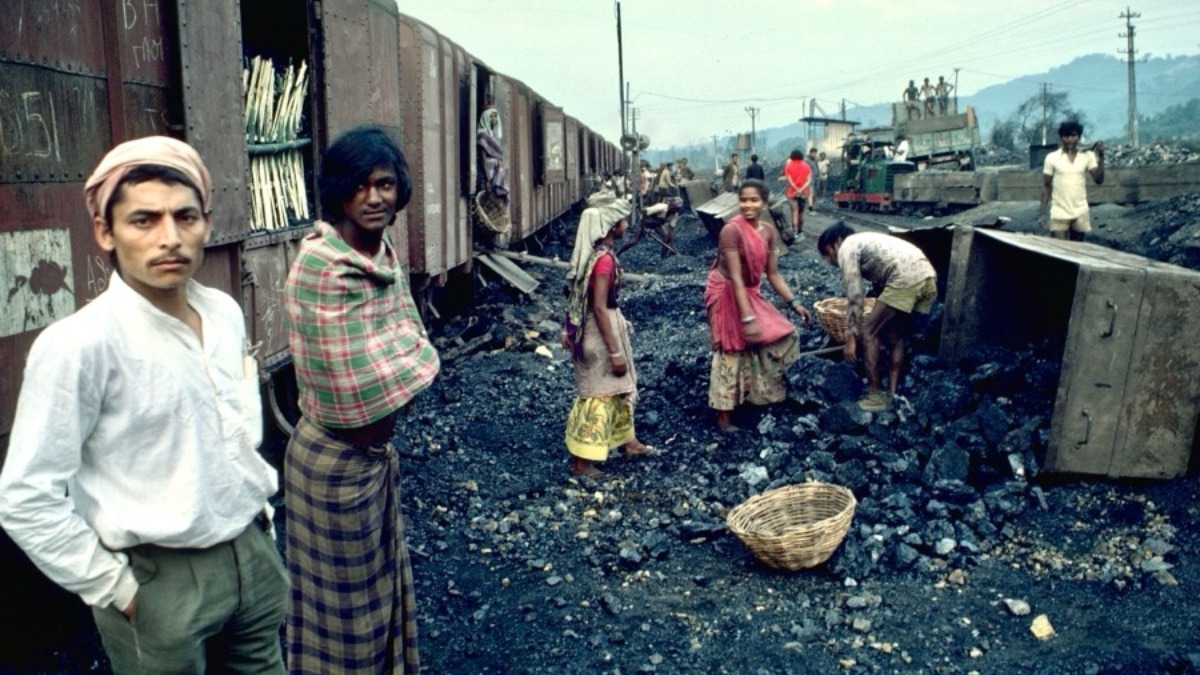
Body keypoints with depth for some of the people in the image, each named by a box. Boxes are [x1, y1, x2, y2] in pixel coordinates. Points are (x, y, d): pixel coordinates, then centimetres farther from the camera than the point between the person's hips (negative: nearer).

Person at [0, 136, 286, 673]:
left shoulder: (226, 313, 0)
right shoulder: (79, 344, -19)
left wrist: (259, 506, 11)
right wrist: (118, 591, -12)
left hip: (255, 553, 6)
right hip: (162, 580, -6)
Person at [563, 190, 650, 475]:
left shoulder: (593, 251, 5)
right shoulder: (605, 258, -23)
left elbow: (581, 296, 10)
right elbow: (599, 308, -24)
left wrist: (570, 330, 17)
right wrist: (615, 351, -21)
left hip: (593, 326, 10)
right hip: (601, 330, -10)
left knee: (620, 385, 23)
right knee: (599, 394, 1)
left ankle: (626, 440, 40)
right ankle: (582, 460, 10)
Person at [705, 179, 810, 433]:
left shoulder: (769, 231, -4)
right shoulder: (731, 230, -26)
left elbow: (772, 273, 4)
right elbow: (735, 278, -29)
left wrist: (793, 302, -2)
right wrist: (747, 318, -32)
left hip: (750, 293, 8)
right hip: (726, 294, -7)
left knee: (782, 335, 9)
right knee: (732, 351, -3)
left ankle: (761, 391, 27)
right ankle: (723, 415, 7)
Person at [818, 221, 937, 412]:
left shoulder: (847, 248, 7)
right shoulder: (866, 241, 33)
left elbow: (854, 297, 0)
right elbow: (881, 282, 39)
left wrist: (851, 337, 3)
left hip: (906, 279, -9)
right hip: (928, 277, 9)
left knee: (869, 332, 4)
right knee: (895, 336, 22)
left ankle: (876, 396, 6)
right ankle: (892, 394, 21)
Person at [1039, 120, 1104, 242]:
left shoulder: (1087, 156, 2)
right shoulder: (1052, 158, -2)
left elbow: (1099, 180, -5)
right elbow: (1046, 186, 2)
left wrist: (1100, 157, -14)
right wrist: (1042, 212, -2)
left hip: (1080, 213, 2)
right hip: (1059, 213, -2)